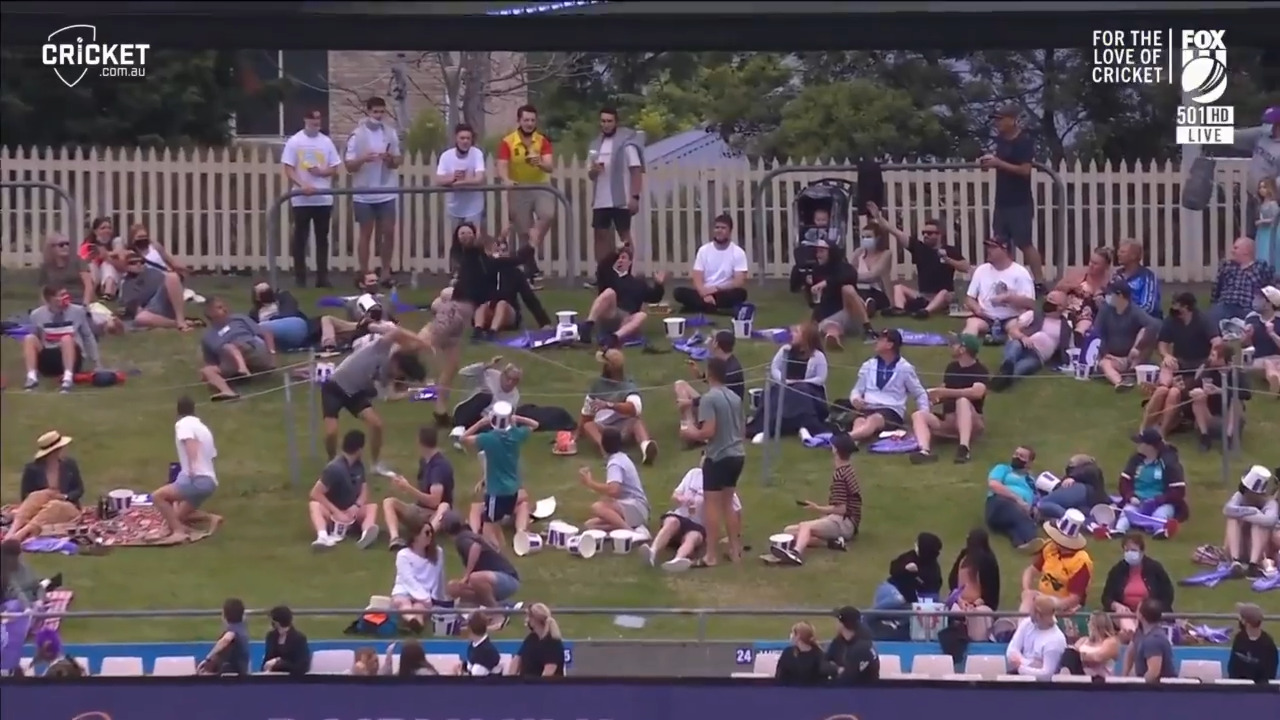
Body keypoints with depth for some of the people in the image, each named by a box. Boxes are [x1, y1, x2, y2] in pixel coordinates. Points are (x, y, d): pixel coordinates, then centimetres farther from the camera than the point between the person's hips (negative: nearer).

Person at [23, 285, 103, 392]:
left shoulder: (78, 311, -4)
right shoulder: (37, 315, -3)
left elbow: (88, 337, 6)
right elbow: (35, 343, 11)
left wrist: (96, 365, 7)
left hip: (72, 358, -1)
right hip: (47, 362, 1)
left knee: (67, 339, -32)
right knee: (29, 339, -23)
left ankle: (68, 378, -46)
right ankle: (31, 377, -38)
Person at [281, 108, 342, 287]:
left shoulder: (326, 142, 8)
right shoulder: (294, 142, -2)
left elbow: (335, 169, 10)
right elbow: (288, 169, -7)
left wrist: (322, 171, -12)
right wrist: (302, 185, -22)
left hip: (324, 199, 3)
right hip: (301, 199, -3)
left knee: (322, 238, 6)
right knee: (300, 239, 1)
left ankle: (322, 277, 10)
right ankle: (300, 277, 6)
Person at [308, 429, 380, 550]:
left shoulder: (359, 465, 4)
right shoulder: (335, 468, -16)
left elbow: (364, 490, 3)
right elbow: (316, 493, -21)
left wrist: (357, 506, -20)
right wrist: (336, 513, -29)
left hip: (352, 512, 5)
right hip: (333, 515, -5)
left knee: (373, 507, -23)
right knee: (314, 505, -35)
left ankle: (366, 534, -56)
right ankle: (323, 537, -66)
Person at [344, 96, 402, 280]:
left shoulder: (391, 133, 4)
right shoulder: (357, 135, -8)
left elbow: (398, 161, 10)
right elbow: (349, 166, -8)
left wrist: (390, 159, -13)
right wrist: (363, 159, -27)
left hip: (386, 193, 3)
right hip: (364, 195, -3)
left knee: (389, 233, 4)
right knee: (366, 234, 3)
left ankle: (386, 273, 13)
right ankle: (364, 276, 8)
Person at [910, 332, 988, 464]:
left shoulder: (980, 371, -9)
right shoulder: (951, 367, 12)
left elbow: (977, 392, -29)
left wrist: (943, 392, -27)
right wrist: (937, 396, -3)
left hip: (972, 423, -6)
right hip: (949, 422, 6)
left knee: (963, 401, -36)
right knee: (918, 415, -19)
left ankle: (964, 448, -53)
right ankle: (925, 451, -48)